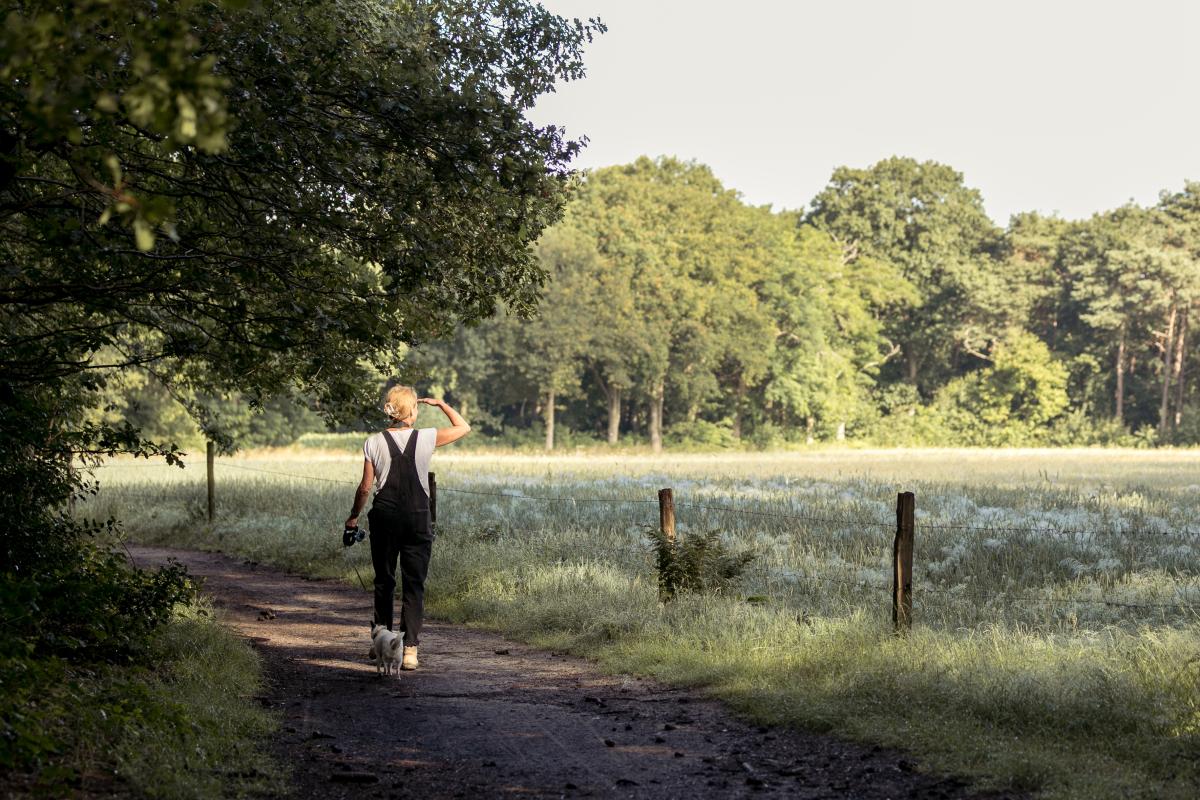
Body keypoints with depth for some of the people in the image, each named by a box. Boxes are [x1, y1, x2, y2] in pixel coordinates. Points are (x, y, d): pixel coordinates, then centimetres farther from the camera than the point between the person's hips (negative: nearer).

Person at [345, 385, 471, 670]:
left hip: (385, 516, 1)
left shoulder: (374, 442, -3)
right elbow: (464, 427, 10)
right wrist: (441, 404, 19)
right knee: (414, 585, 1)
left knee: (384, 581, 16)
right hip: (417, 518, -1)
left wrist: (354, 516, 14)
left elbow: (365, 487, 0)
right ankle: (410, 648, -9)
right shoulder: (426, 438, -5)